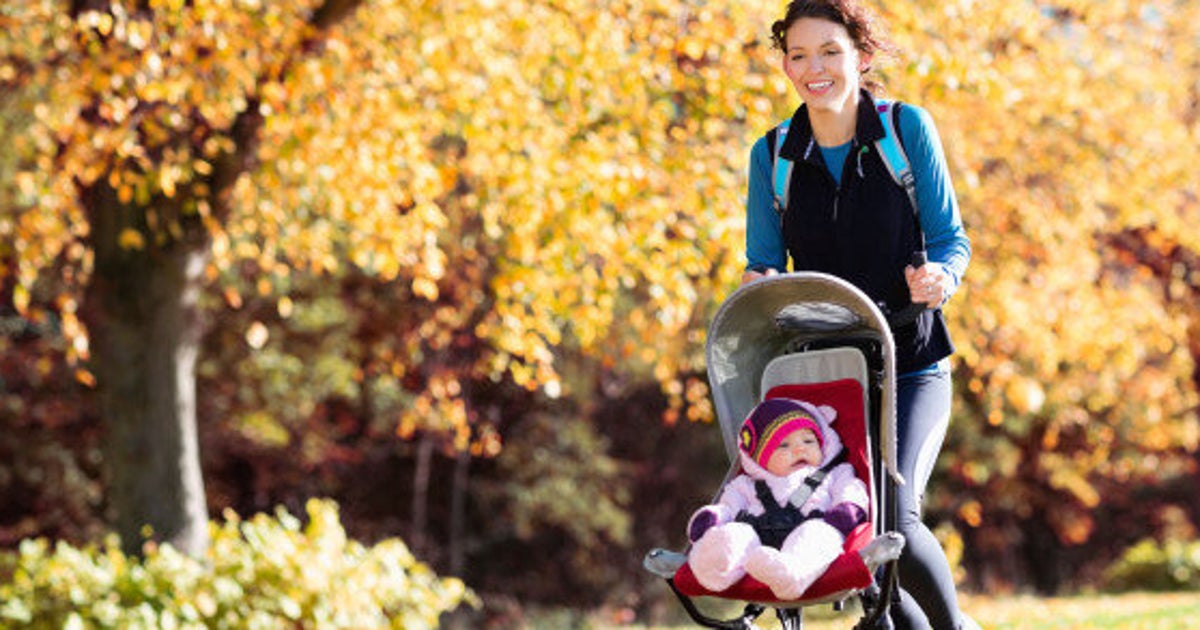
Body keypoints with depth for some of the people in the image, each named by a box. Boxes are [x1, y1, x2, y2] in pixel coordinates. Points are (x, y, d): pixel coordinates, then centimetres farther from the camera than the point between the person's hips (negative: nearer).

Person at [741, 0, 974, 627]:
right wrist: (759, 289, -16)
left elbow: (951, 239, -1)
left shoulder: (907, 129, -4)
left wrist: (939, 276, -23)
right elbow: (762, 264, 7)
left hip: (910, 367, -3)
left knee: (894, 519, -19)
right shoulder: (772, 155, 2)